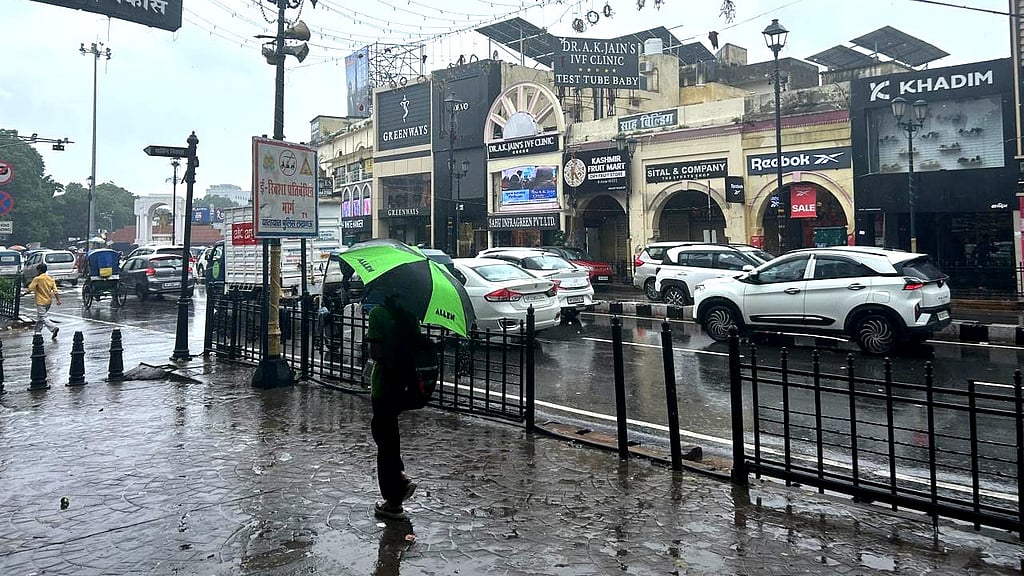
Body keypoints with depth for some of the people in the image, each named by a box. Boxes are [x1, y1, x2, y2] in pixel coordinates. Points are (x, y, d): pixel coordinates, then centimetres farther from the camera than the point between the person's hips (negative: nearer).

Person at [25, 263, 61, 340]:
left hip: (41, 302, -7)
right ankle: (38, 332, 23)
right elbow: (55, 290, 1)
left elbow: (30, 289, -10)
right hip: (49, 301, 7)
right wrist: (58, 300, -1)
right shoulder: (51, 278, 5)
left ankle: (54, 327, -24)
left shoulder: (37, 279, -12)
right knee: (40, 317, 18)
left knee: (43, 318, -6)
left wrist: (23, 294, 7)